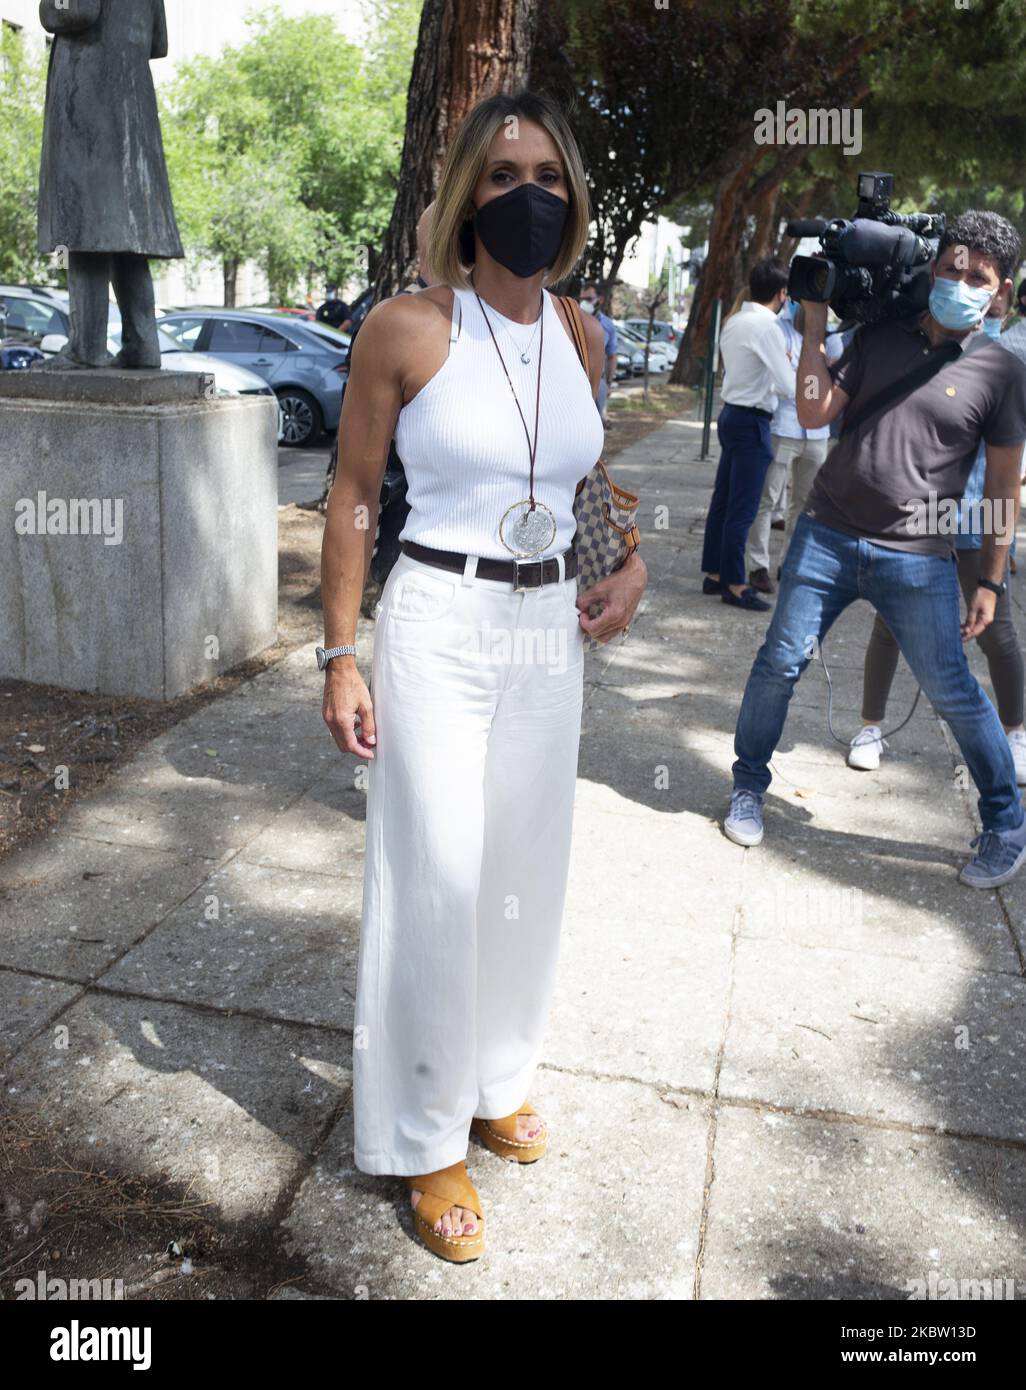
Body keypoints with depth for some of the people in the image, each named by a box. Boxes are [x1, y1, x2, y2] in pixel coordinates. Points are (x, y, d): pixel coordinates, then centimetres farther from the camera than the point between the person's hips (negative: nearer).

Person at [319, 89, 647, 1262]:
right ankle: (426, 1135, 19)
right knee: (436, 880, -2)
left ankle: (496, 1076, 37)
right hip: (440, 625, -5)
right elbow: (354, 496, -5)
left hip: (551, 630, 6)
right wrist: (340, 657, -9)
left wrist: (632, 561, 3)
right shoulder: (406, 328, -8)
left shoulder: (579, 336, 7)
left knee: (525, 869, 14)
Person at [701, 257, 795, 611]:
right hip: (751, 422, -9)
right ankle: (734, 585, 5)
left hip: (731, 414, 9)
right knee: (742, 510, -2)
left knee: (723, 500, 14)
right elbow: (788, 386, -19)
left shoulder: (734, 321, 10)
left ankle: (714, 574, 23)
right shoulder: (765, 326, -17)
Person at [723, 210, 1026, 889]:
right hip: (827, 535, 3)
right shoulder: (880, 336, 8)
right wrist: (816, 317, -2)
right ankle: (750, 787, 24)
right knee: (781, 662, 3)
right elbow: (815, 413, 1)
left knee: (954, 691, 1)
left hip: (917, 559, -2)